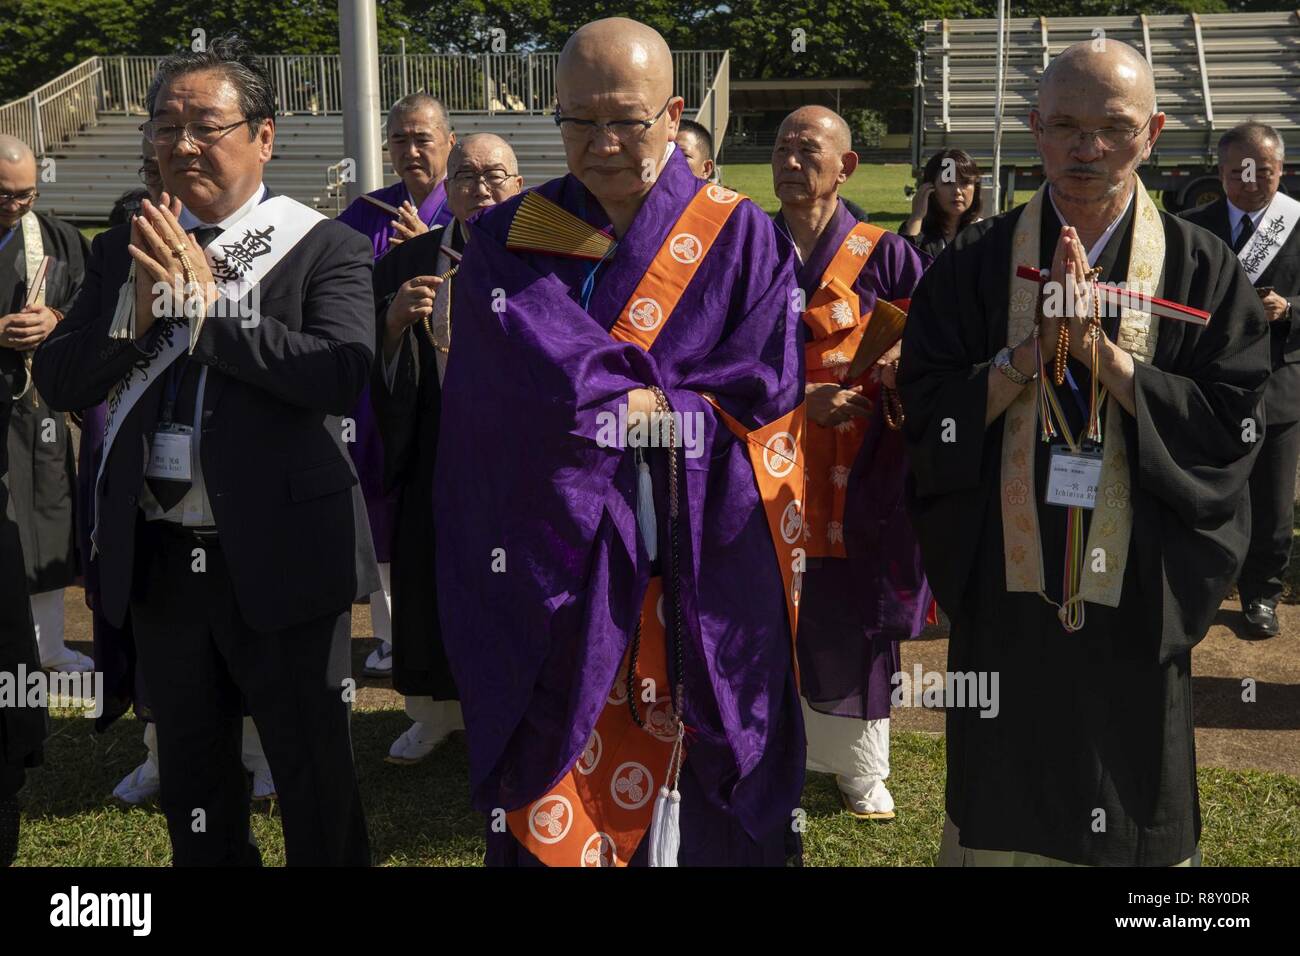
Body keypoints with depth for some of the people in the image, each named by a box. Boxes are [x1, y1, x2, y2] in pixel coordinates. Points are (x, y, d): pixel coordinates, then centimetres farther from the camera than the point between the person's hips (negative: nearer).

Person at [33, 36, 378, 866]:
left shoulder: (324, 249, -7)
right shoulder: (127, 252, 7)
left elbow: (346, 378, -23)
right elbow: (59, 381, 3)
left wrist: (206, 299, -19)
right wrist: (139, 306, -13)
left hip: (278, 557, -5)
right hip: (160, 560, 5)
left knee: (316, 779, 8)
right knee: (193, 781, 20)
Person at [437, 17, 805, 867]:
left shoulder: (739, 238, 1)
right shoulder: (511, 242, 3)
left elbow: (768, 381, -8)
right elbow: (530, 376, -12)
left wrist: (605, 404, -11)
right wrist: (669, 404, -13)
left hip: (700, 577, 0)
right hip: (554, 566, 1)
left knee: (694, 786, 9)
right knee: (555, 797, 8)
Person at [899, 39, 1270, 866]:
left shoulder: (1204, 271, -1)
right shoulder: (976, 264, 0)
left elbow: (1230, 429, -9)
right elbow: (926, 414, -5)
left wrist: (1098, 347, -17)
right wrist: (1035, 347, -18)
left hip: (1136, 604, 0)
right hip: (1003, 590, 1)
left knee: (1133, 816, 15)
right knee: (1000, 815, 14)